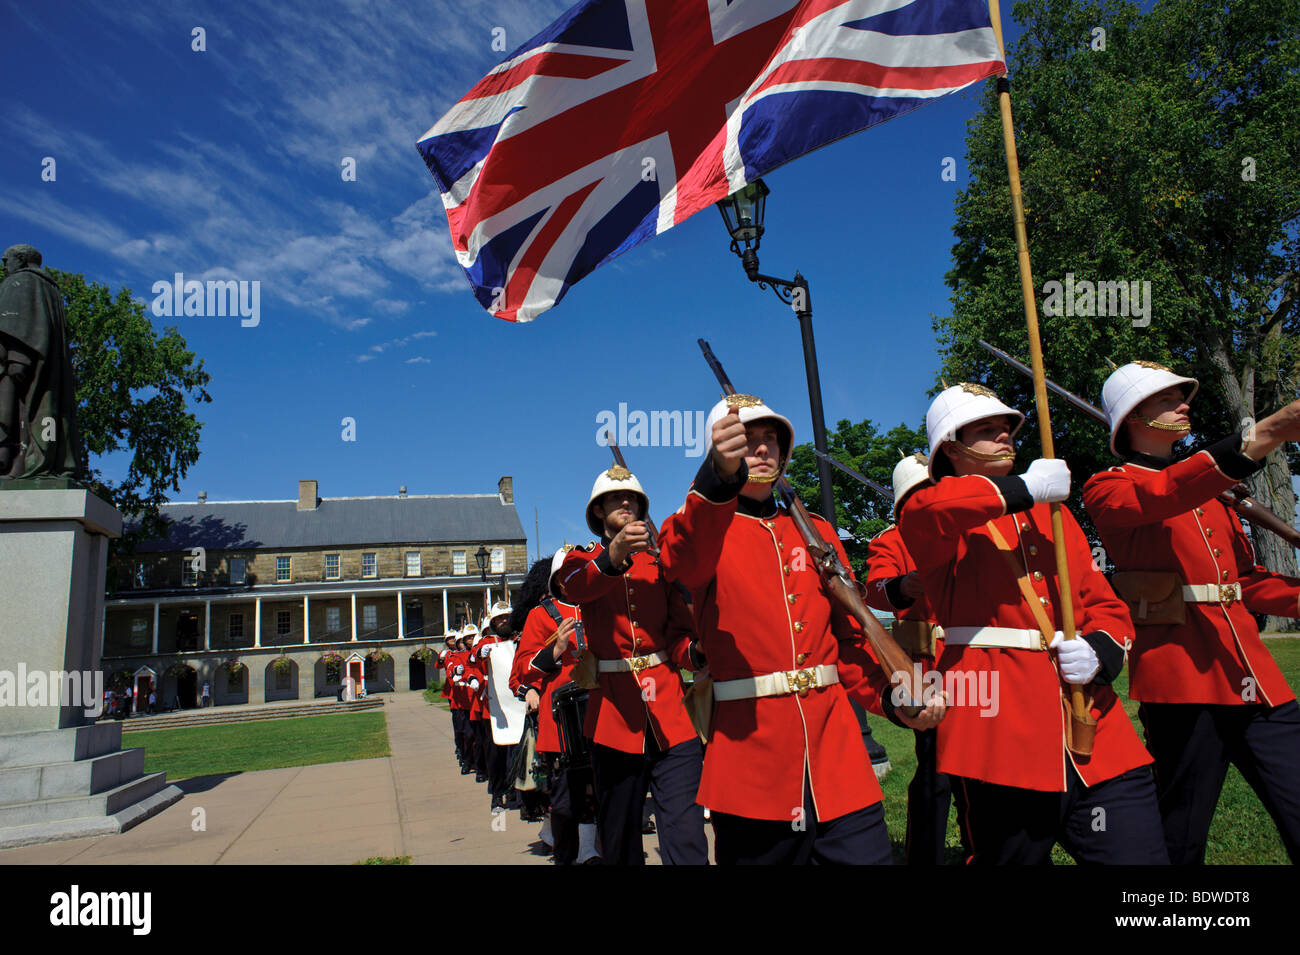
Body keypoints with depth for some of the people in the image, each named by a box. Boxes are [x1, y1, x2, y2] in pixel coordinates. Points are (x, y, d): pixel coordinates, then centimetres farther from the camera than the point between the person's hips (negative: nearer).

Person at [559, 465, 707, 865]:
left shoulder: (660, 565, 16)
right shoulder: (582, 559, 9)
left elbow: (679, 631, 10)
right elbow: (577, 586, -17)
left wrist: (694, 651, -15)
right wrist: (613, 554, -39)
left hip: (671, 714, 1)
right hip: (615, 711, -1)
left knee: (686, 839, -8)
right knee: (619, 836, 8)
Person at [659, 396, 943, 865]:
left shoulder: (817, 532, 15)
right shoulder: (702, 527, 2)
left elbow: (848, 637, 16)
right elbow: (684, 563, -24)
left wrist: (892, 697, -3)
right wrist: (720, 474, -42)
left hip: (834, 739, 4)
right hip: (752, 747, -3)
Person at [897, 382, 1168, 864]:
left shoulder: (1052, 513, 20)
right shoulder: (950, 519, 1)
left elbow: (1105, 603, 19)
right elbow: (919, 511, -25)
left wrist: (1100, 651, -4)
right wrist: (1024, 489, -15)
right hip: (1003, 733, -5)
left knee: (1139, 852, -2)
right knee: (1012, 856, 6)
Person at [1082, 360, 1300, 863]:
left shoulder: (1210, 491, 23)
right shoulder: (1108, 488, 2)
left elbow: (1244, 579, 24)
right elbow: (1161, 497, -22)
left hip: (1253, 671, 6)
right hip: (1182, 674, -6)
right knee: (1181, 841, -1)